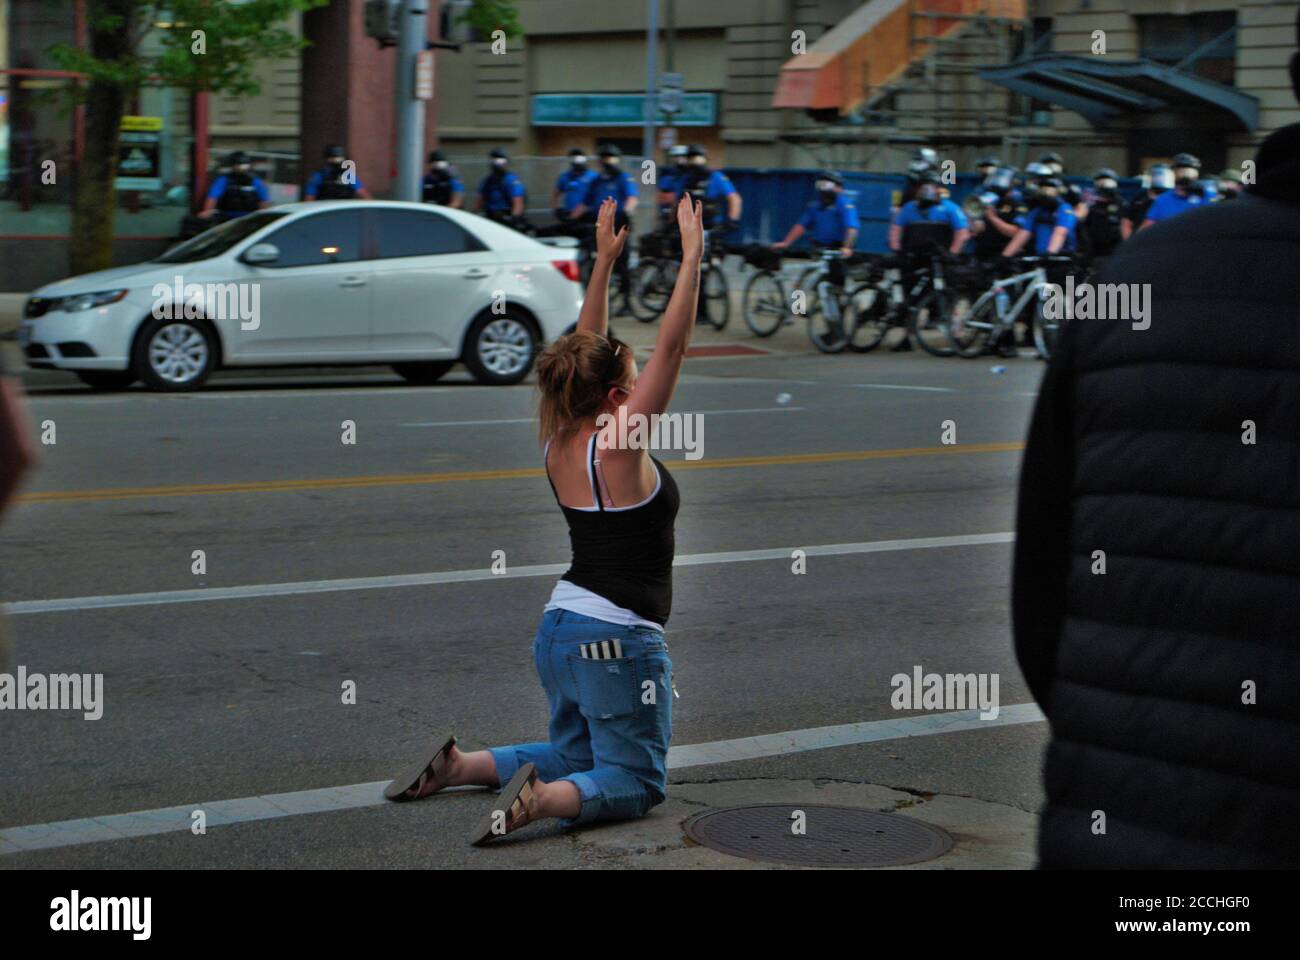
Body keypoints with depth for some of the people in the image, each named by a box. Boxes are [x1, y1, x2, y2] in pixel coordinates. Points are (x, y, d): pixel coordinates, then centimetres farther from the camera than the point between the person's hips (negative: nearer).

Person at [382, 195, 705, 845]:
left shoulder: (559, 444, 4)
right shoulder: (617, 448, -16)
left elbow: (587, 351, 14)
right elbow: (671, 346, -18)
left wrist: (604, 261, 16)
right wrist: (692, 256, -15)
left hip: (559, 627, 8)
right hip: (618, 637, -8)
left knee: (577, 757, 25)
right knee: (636, 782, 1)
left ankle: (456, 766, 10)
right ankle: (541, 800, -25)